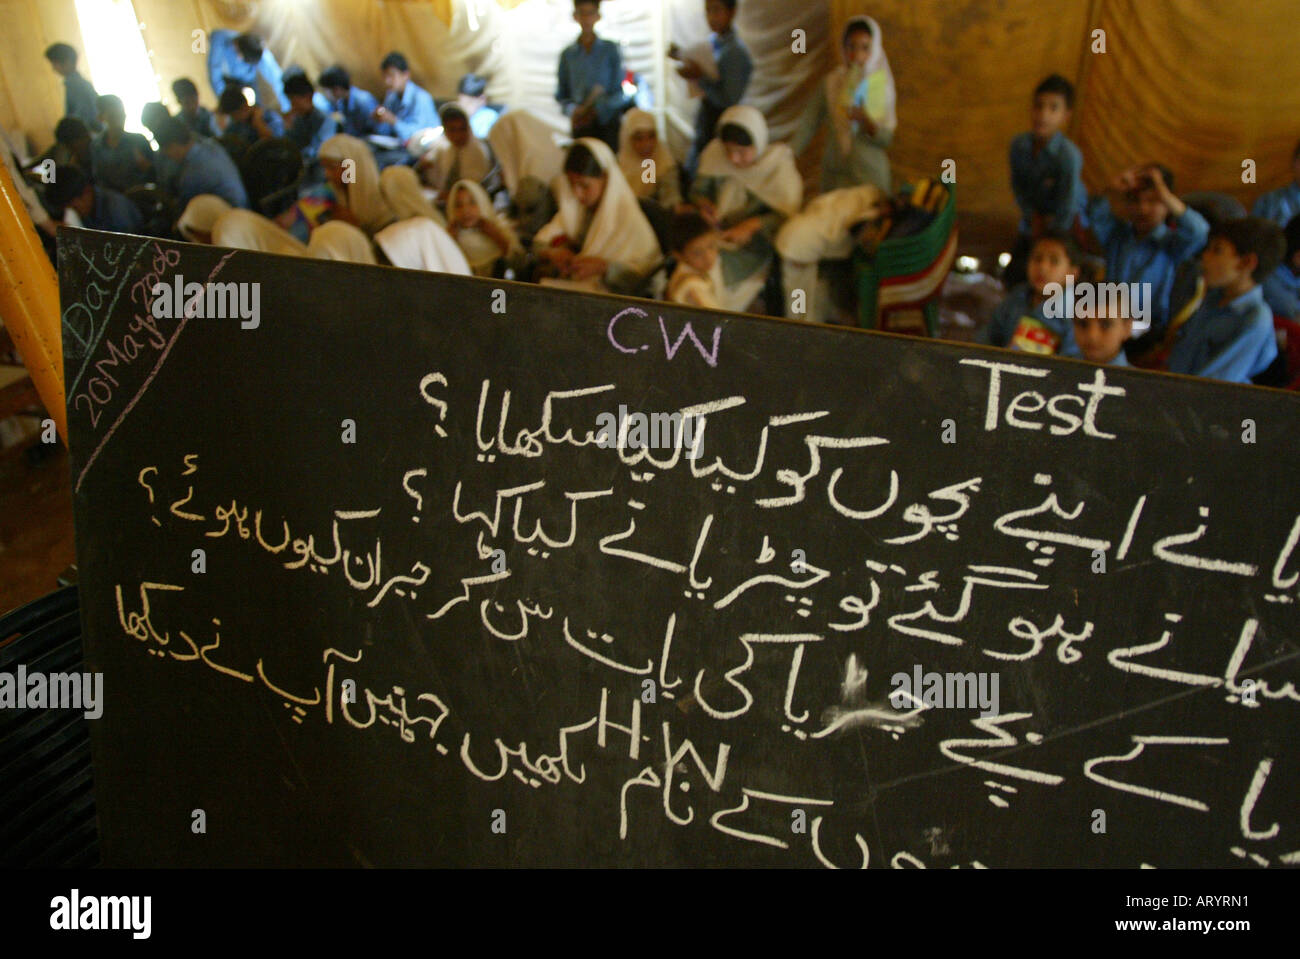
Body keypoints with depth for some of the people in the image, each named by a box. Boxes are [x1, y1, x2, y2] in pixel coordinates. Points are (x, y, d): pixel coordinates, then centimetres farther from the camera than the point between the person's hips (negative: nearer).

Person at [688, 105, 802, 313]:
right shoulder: (714, 154, -1)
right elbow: (697, 190, 10)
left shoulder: (779, 165, -10)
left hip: (753, 245, -4)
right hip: (717, 232, 4)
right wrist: (703, 204, -14)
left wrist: (753, 225, -28)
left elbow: (789, 214, -13)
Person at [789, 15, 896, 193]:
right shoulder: (831, 82, -1)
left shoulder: (882, 85, -2)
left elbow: (886, 139, -6)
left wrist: (866, 121, -23)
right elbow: (808, 125, -4)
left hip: (871, 175, -1)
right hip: (835, 173, 1)